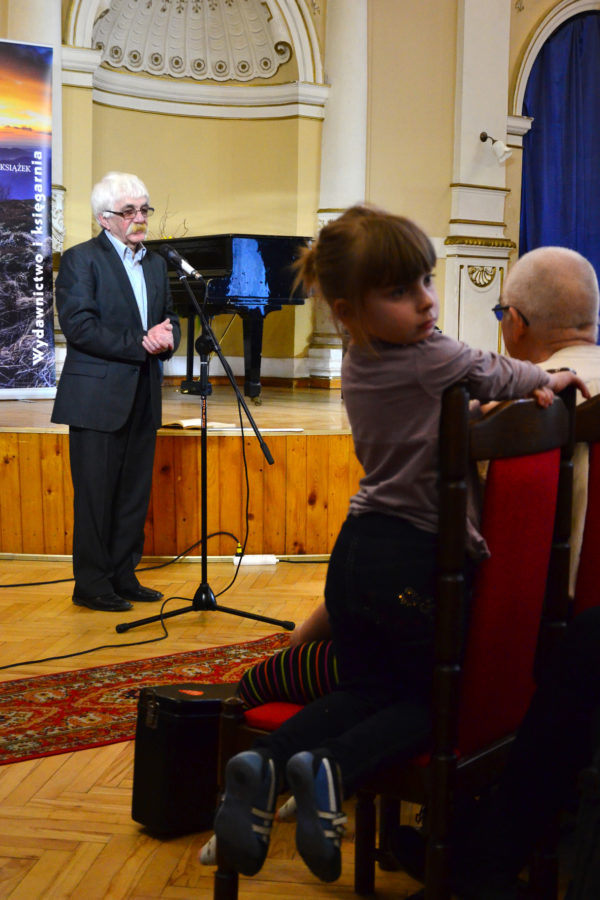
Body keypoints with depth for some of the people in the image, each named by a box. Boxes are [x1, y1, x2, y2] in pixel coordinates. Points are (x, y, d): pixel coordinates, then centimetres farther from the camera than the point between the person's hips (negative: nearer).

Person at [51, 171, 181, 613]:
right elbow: (79, 327, -15)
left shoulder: (156, 263, 16)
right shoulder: (81, 259, -5)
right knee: (95, 494, -1)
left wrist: (167, 337, -6)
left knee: (135, 494, 10)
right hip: (98, 397, -7)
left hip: (143, 396, 7)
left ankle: (123, 577, 21)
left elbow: (170, 318, 18)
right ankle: (92, 586, 9)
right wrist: (140, 344, -18)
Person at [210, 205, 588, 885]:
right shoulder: (430, 358, -17)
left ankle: (264, 764, -3)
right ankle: (335, 769, -15)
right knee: (430, 699, 12)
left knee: (364, 688, 20)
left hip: (358, 549, 7)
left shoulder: (359, 363, 8)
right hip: (416, 562, -7)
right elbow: (496, 374, 1)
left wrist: (519, 391, 11)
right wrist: (549, 378, 21)